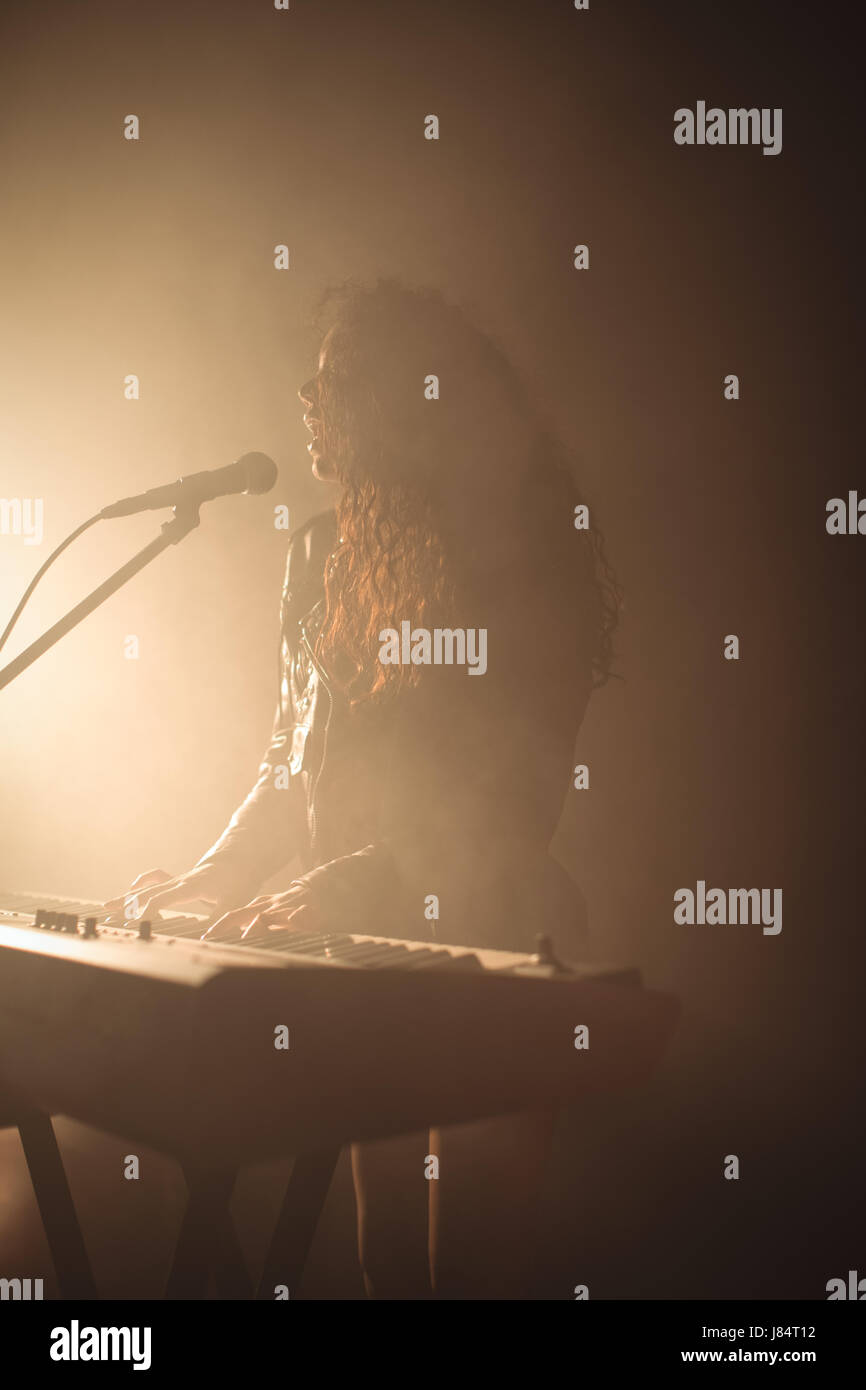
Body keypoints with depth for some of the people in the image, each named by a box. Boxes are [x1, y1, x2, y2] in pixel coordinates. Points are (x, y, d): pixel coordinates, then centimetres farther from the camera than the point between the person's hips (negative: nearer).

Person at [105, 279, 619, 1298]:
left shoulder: (527, 565, -10)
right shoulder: (320, 557, 10)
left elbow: (517, 803, -16)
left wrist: (350, 882, -25)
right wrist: (220, 870, 5)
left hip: (486, 944, -6)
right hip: (357, 944, 6)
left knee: (474, 1251, 1)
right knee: (383, 1235, 15)